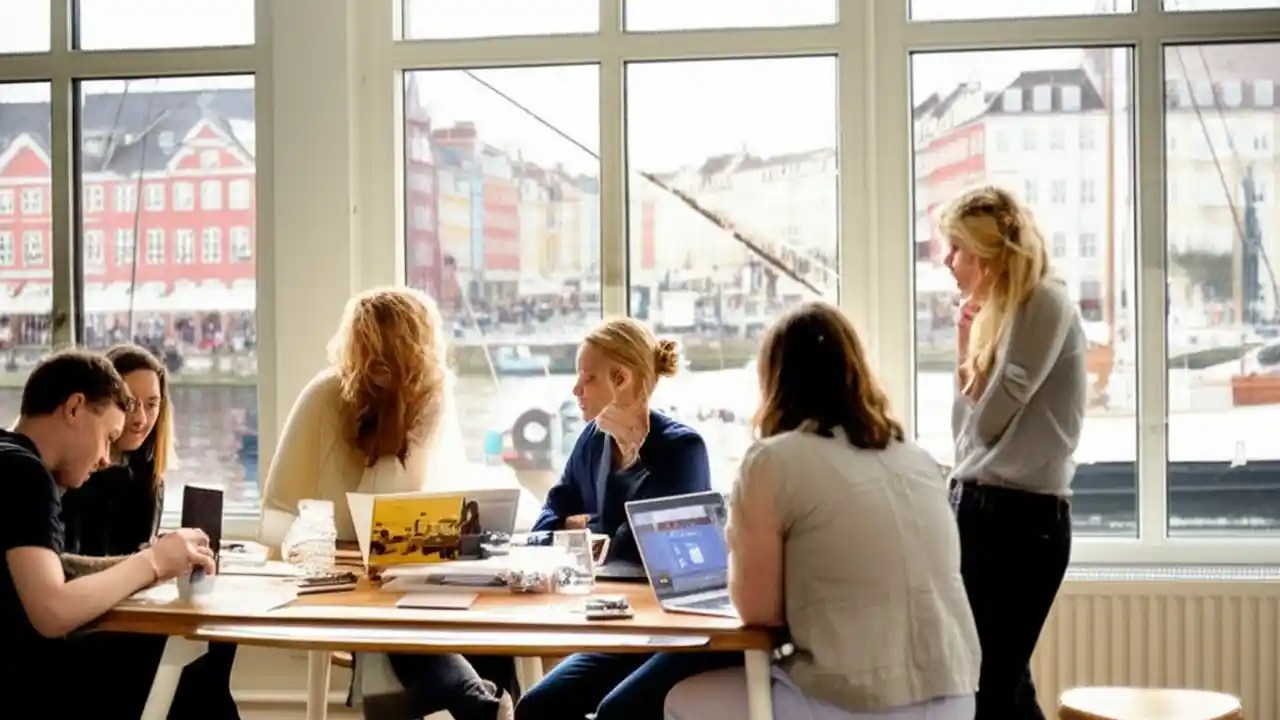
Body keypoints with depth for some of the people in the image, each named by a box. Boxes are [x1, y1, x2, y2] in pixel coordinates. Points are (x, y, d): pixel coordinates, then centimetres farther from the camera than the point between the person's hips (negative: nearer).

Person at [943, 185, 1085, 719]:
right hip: (983, 506, 9)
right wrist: (968, 338, 7)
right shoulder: (998, 313, 17)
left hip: (1021, 515, -9)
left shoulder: (1044, 304, -10)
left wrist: (969, 345, -1)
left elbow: (992, 417, -15)